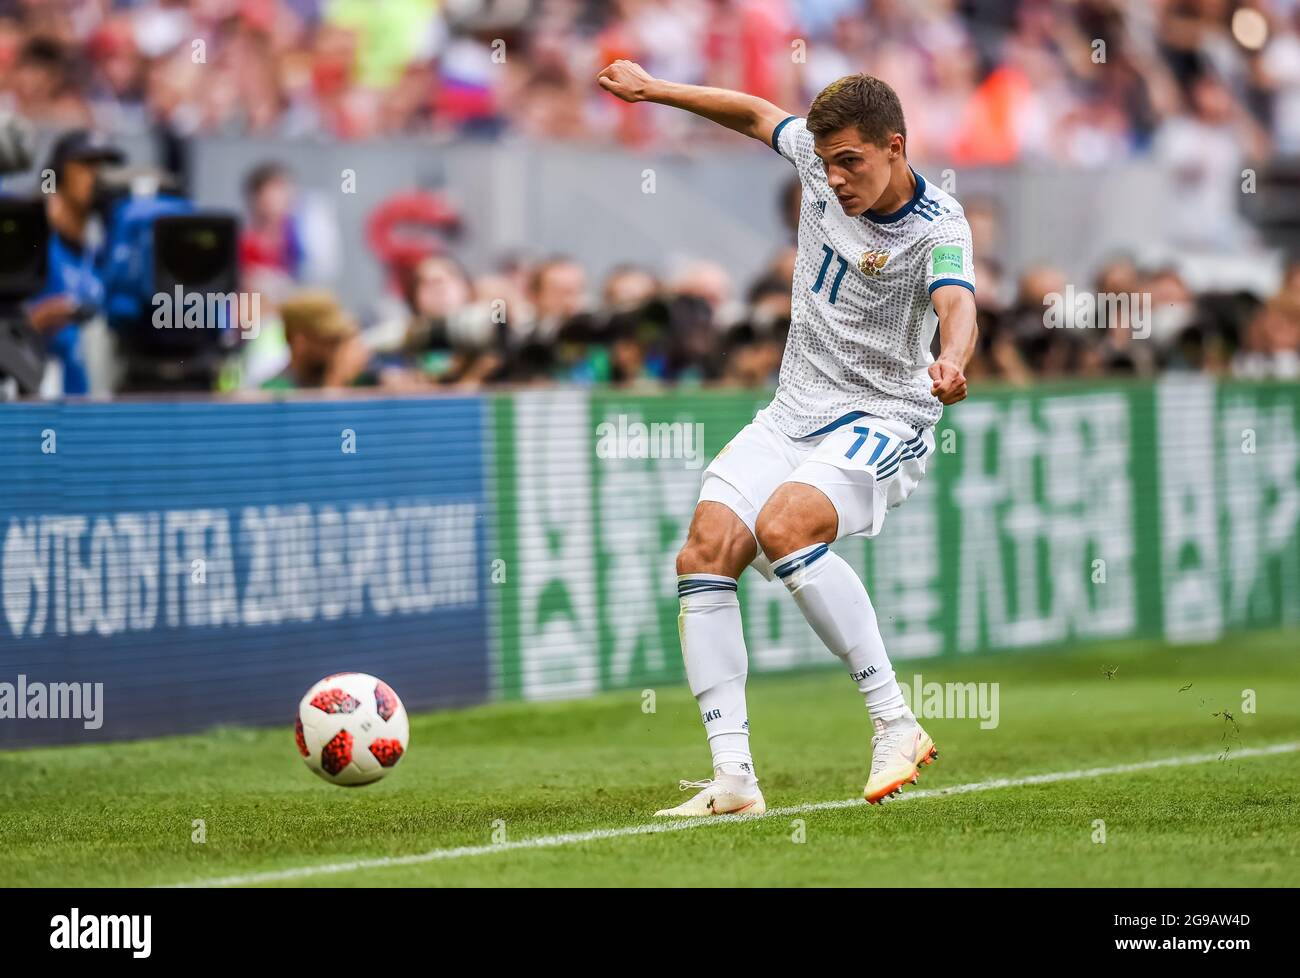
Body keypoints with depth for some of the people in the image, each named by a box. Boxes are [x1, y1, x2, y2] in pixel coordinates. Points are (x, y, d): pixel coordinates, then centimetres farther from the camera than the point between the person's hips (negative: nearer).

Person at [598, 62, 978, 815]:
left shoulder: (938, 228, -19)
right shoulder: (822, 155, -2)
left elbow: (956, 305, -39)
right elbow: (755, 113, 19)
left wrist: (952, 364, -60)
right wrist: (653, 89, 22)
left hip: (885, 421, -7)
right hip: (795, 413, 7)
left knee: (784, 527, -33)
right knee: (705, 552, -13)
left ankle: (895, 723, -25)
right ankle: (734, 777, -15)